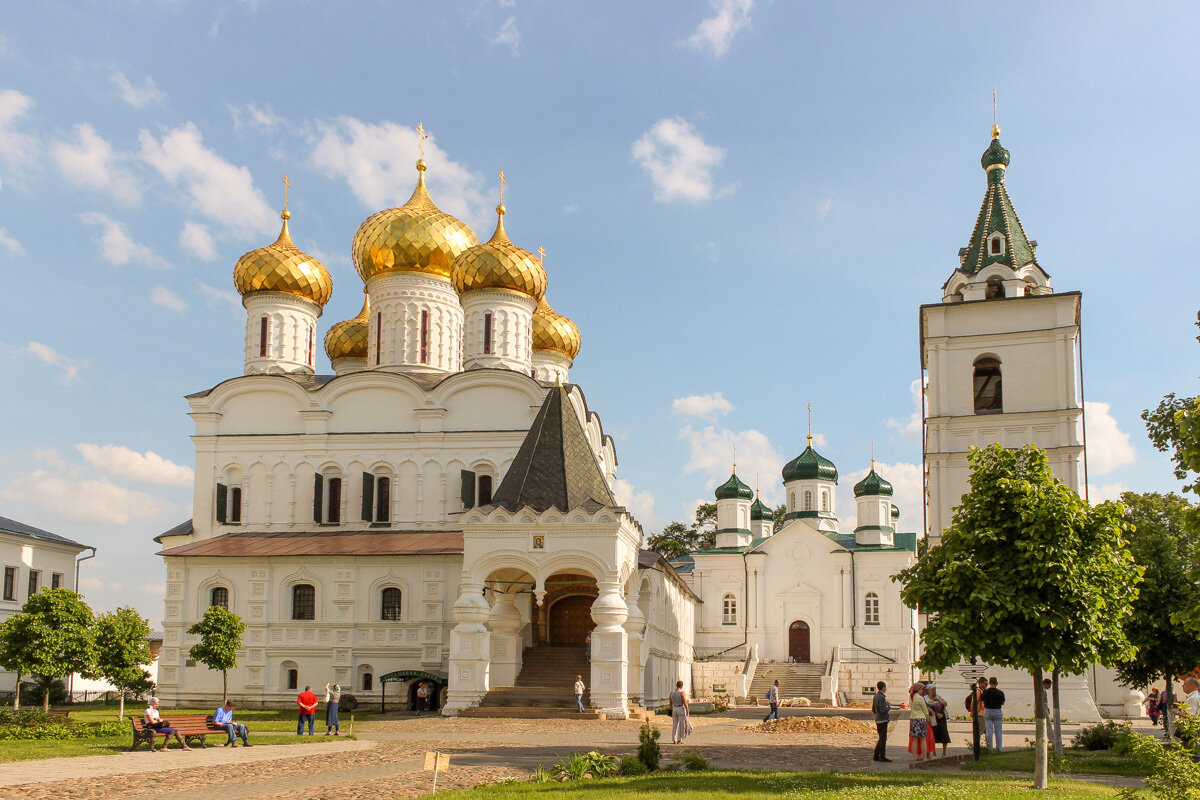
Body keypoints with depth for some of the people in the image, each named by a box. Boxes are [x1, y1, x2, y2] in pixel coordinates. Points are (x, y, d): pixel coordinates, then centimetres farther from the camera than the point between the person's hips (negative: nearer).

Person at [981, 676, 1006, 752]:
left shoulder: (985, 692, -8)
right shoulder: (1000, 693, -9)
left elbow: (981, 700, 4)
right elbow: (1002, 703, 4)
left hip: (988, 712, 0)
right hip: (998, 712, 0)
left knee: (989, 731, 5)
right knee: (998, 731, 10)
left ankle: (990, 748, 5)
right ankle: (999, 748, 12)